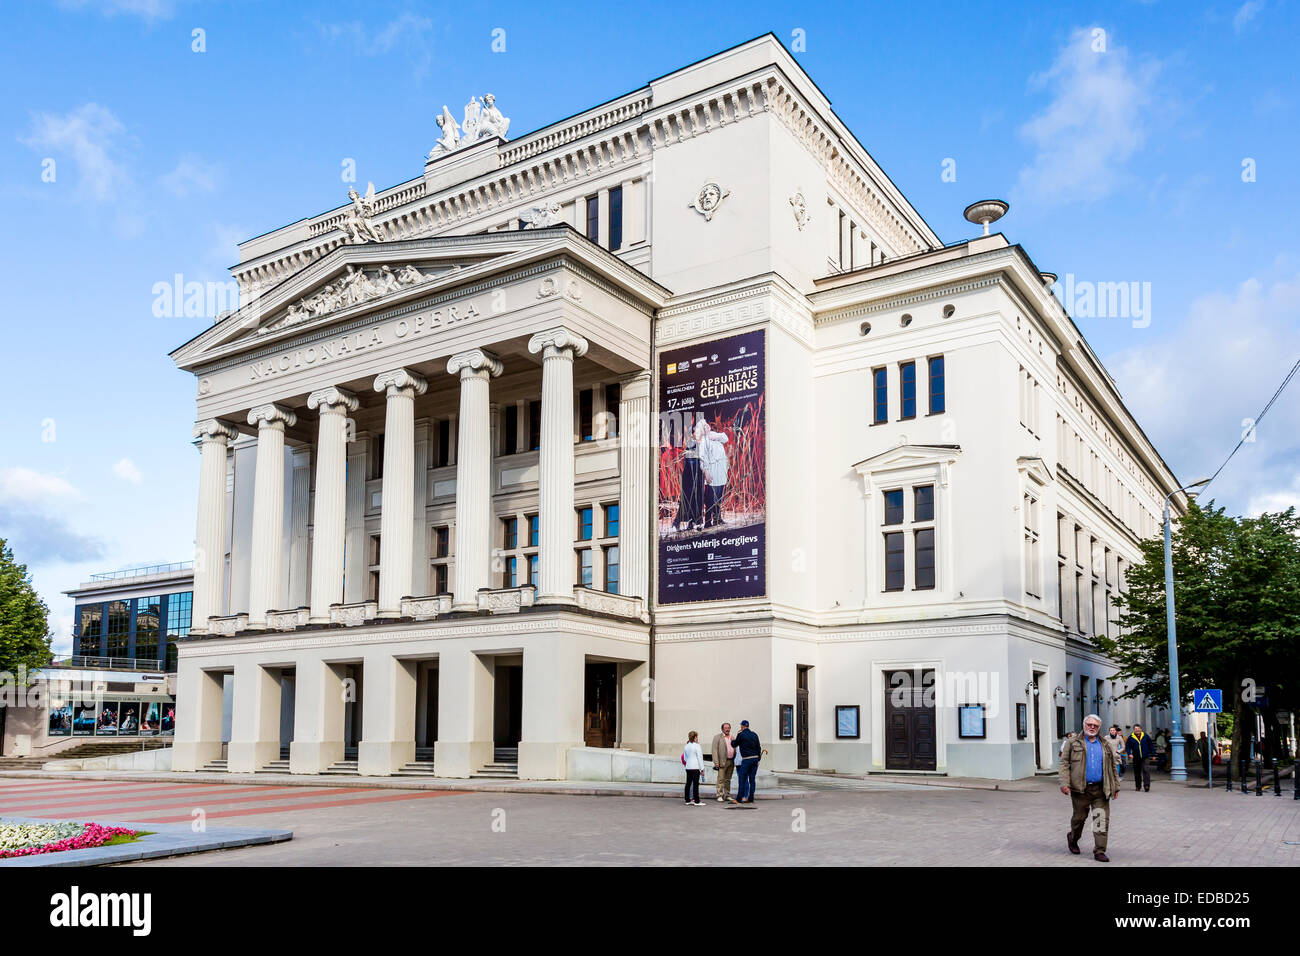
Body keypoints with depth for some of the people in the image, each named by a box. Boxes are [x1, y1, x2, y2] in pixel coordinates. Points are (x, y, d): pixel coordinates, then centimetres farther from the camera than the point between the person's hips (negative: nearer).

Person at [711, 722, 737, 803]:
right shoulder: (717, 737, 0)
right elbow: (715, 750, -5)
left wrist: (735, 761, 11)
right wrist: (716, 762, -13)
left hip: (731, 761, 5)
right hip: (722, 761, -5)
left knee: (728, 779, 10)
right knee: (721, 779, -7)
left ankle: (727, 795, 15)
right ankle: (720, 796, -4)